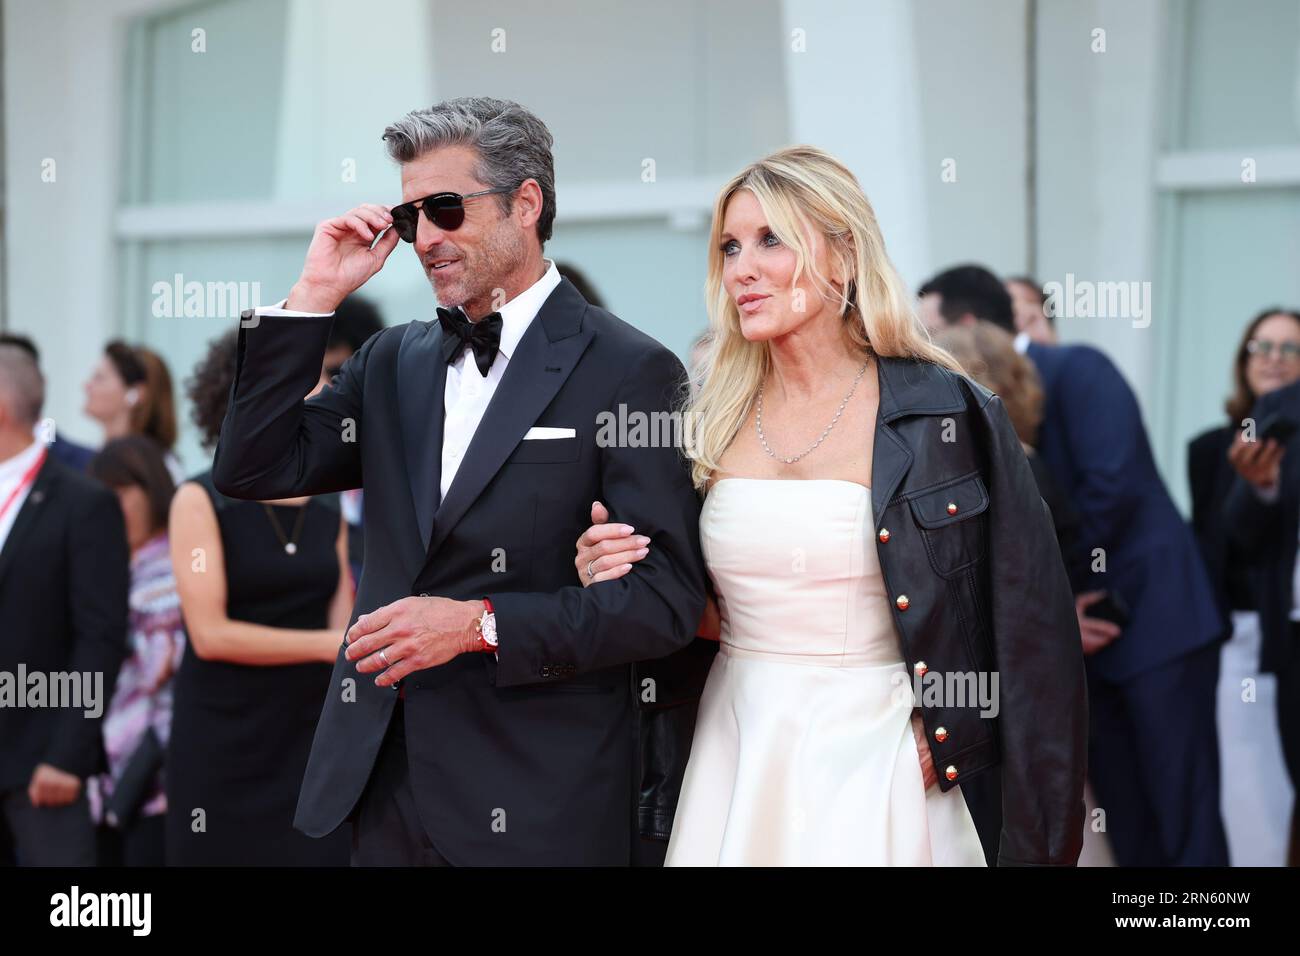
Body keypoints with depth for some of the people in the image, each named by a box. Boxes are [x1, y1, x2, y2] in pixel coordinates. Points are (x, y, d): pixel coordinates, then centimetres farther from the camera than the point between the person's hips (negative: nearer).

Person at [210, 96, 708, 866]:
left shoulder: (629, 371, -8)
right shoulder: (395, 361, 11)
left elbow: (668, 599, -12)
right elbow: (254, 472, 3)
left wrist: (483, 624, -20)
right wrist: (314, 298, -2)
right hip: (385, 776, 5)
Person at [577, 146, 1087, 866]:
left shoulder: (952, 415, -8)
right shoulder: (711, 421, 5)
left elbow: (1031, 637, -7)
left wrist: (1032, 845, -9)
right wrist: (618, 578, -5)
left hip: (881, 771, -4)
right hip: (738, 759, 4)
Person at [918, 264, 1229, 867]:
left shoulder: (1075, 370, -9)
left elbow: (1112, 483, -21)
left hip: (1156, 619, -7)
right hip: (1084, 640, 7)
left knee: (1183, 818, -5)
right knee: (1126, 825, 8)